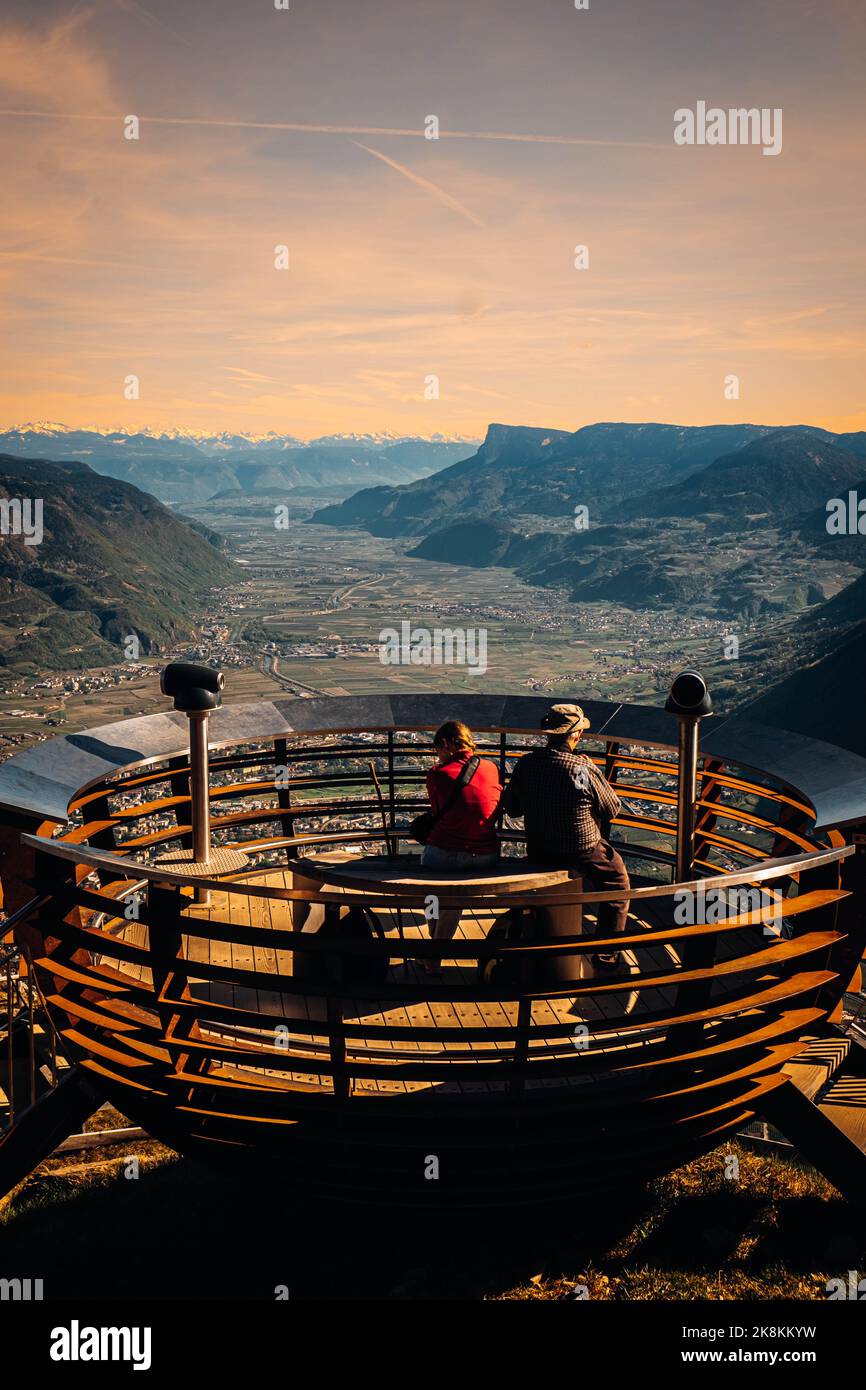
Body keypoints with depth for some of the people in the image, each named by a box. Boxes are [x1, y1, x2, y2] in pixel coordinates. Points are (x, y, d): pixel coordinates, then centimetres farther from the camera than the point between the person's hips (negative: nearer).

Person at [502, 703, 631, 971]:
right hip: (583, 853, -5)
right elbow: (612, 809, -9)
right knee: (617, 883, 21)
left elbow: (511, 808, 1)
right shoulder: (584, 769, -25)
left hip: (537, 852, 5)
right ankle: (606, 955, 22)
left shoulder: (526, 764, -12)